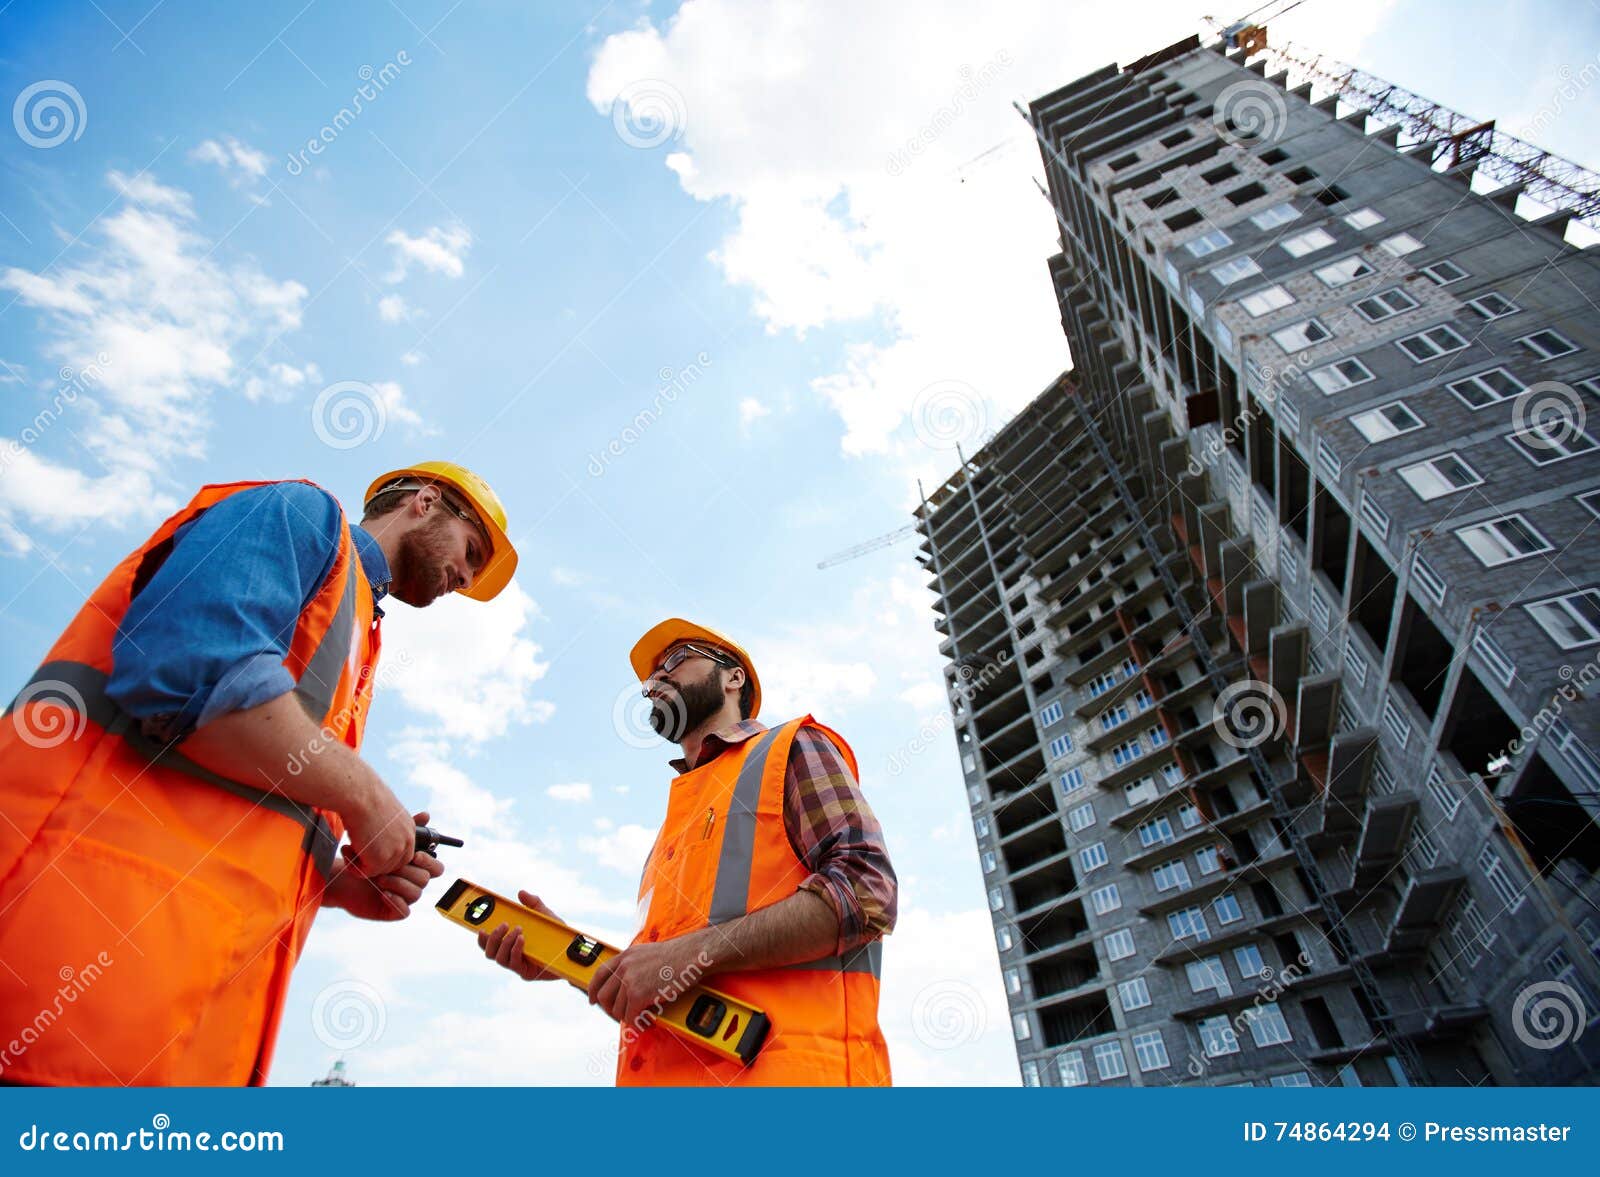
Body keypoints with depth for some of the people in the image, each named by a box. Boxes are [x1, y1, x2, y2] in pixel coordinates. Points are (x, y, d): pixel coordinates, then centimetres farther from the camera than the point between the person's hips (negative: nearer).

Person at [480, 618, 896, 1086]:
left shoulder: (790, 750, 3)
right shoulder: (670, 835, 23)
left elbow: (867, 890, -12)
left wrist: (694, 952, -18)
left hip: (780, 1066, -6)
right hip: (661, 1072, 7)